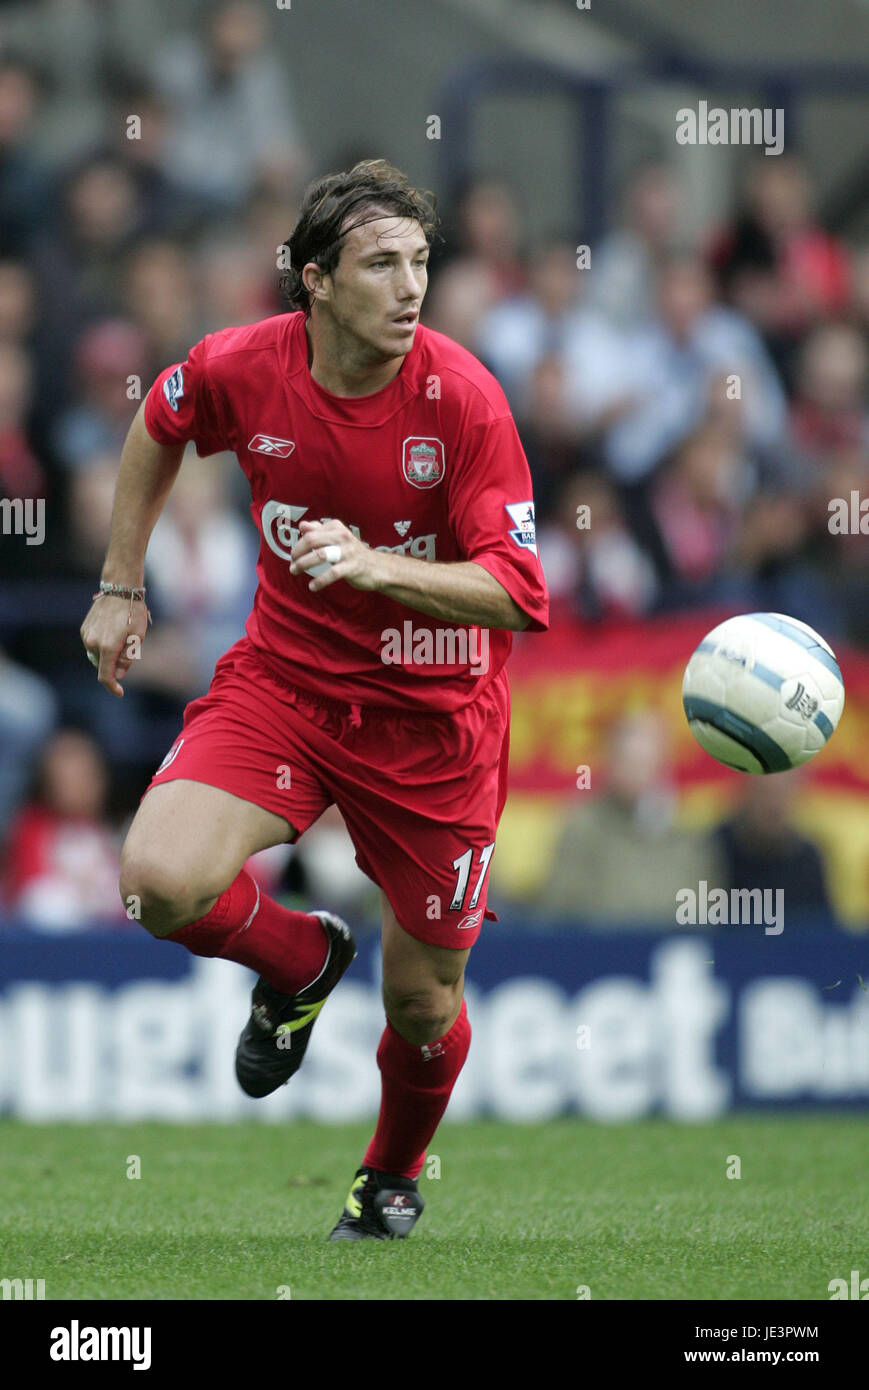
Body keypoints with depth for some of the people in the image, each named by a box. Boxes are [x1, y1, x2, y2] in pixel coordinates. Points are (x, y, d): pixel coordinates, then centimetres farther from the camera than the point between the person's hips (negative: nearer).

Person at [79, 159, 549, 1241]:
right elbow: (158, 427, 14)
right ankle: (299, 960, 10)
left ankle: (393, 1174, 41)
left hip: (431, 711, -2)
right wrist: (120, 588, 15)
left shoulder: (461, 397, -19)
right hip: (283, 676, 2)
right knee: (161, 879, -25)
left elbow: (518, 593, -22)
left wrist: (377, 565, -36)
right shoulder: (242, 369, -11)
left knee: (423, 1007, 7)